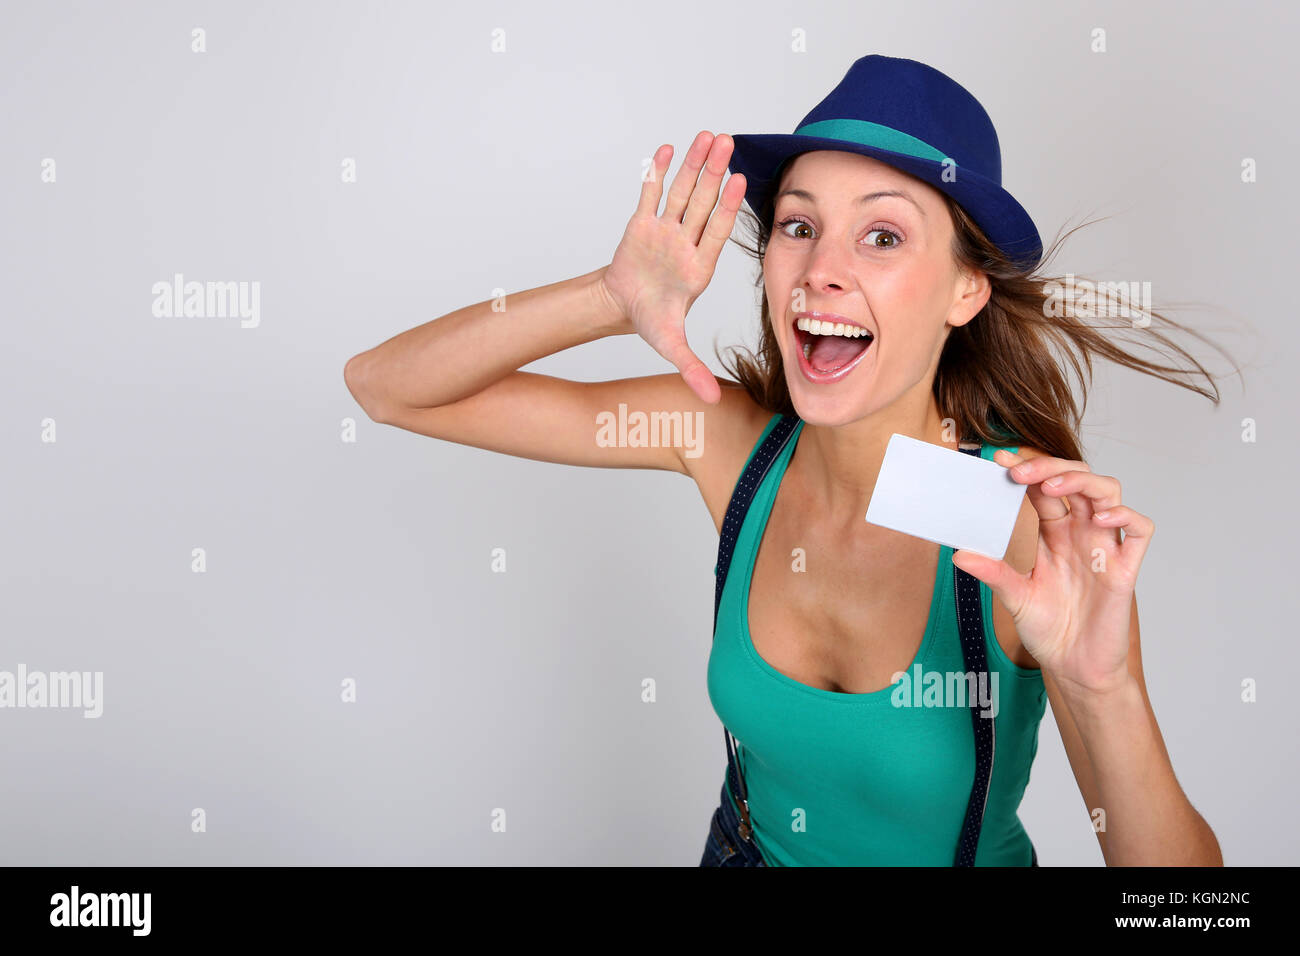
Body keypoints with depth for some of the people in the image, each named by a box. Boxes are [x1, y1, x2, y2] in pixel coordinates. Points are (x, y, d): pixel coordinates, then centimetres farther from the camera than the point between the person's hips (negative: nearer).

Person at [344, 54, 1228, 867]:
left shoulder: (1036, 520, -28)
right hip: (748, 846, 3)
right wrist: (615, 299, -31)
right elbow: (387, 386, -17)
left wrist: (1105, 692, -44)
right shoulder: (735, 435, -19)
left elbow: (1179, 858, -25)